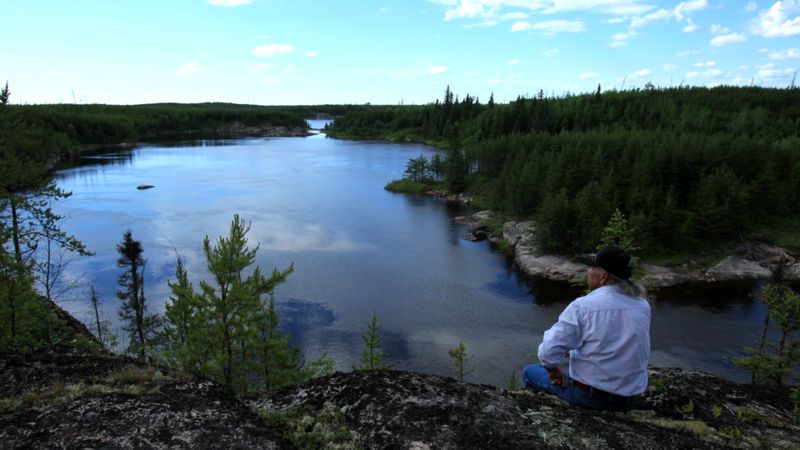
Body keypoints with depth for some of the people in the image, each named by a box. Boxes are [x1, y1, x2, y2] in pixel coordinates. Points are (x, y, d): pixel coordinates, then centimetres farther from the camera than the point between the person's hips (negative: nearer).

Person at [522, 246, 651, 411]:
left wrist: (554, 371, 0)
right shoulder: (643, 307, -3)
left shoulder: (583, 306, -20)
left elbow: (548, 352, -22)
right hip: (631, 398, 6)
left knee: (530, 372, 16)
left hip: (590, 395, -5)